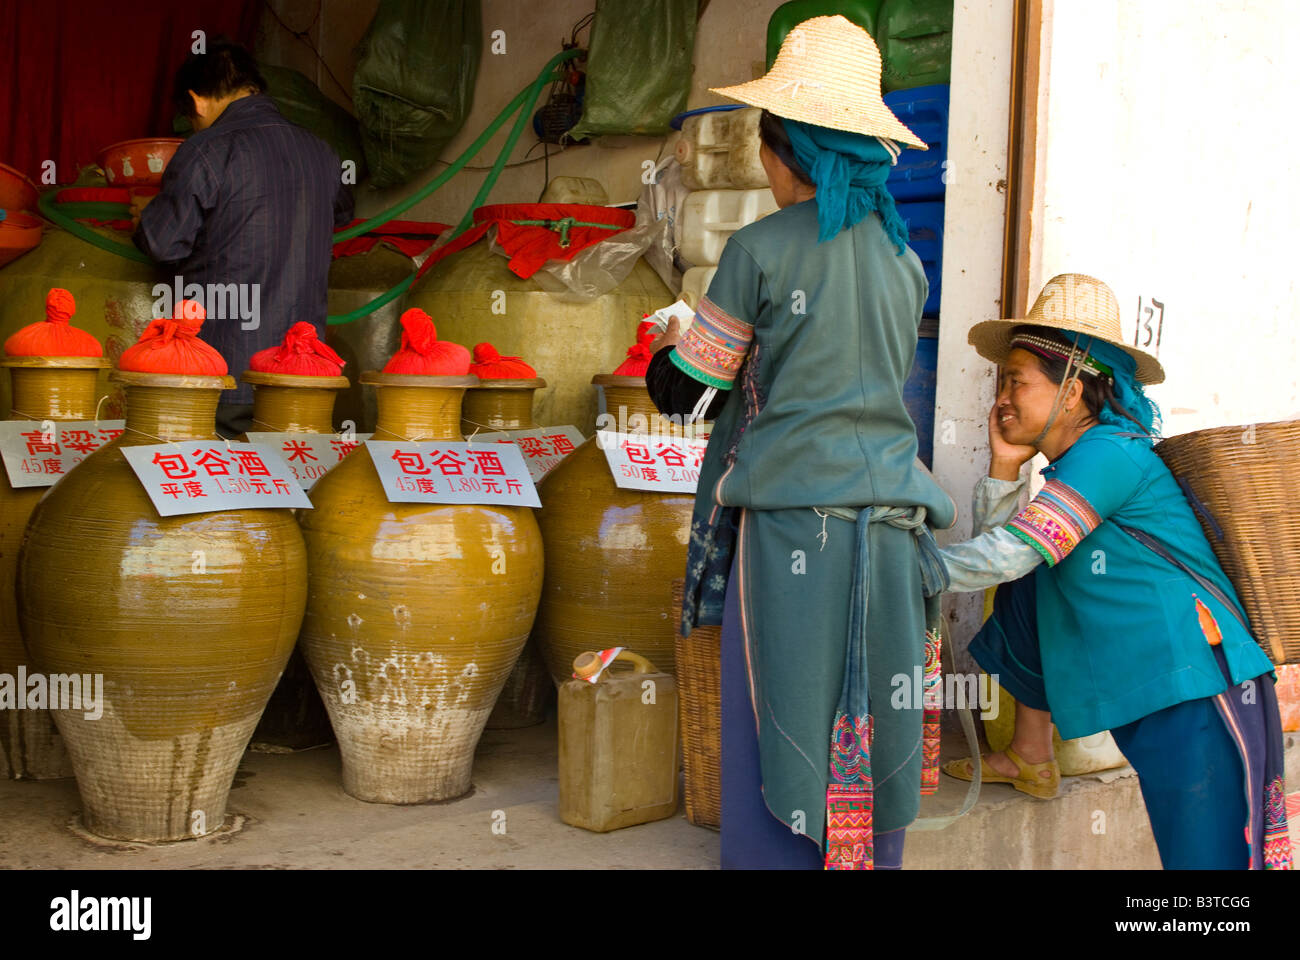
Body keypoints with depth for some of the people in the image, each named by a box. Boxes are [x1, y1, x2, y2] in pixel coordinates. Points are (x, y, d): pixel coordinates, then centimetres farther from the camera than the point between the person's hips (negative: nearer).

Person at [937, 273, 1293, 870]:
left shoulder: (1109, 454, -14)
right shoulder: (1078, 463, 15)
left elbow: (1006, 554, -18)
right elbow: (996, 549, 13)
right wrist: (1004, 465, 4)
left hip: (1196, 692, -10)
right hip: (1141, 690, 10)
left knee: (1203, 857, -10)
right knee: (1025, 593, 15)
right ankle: (1031, 758, 25)